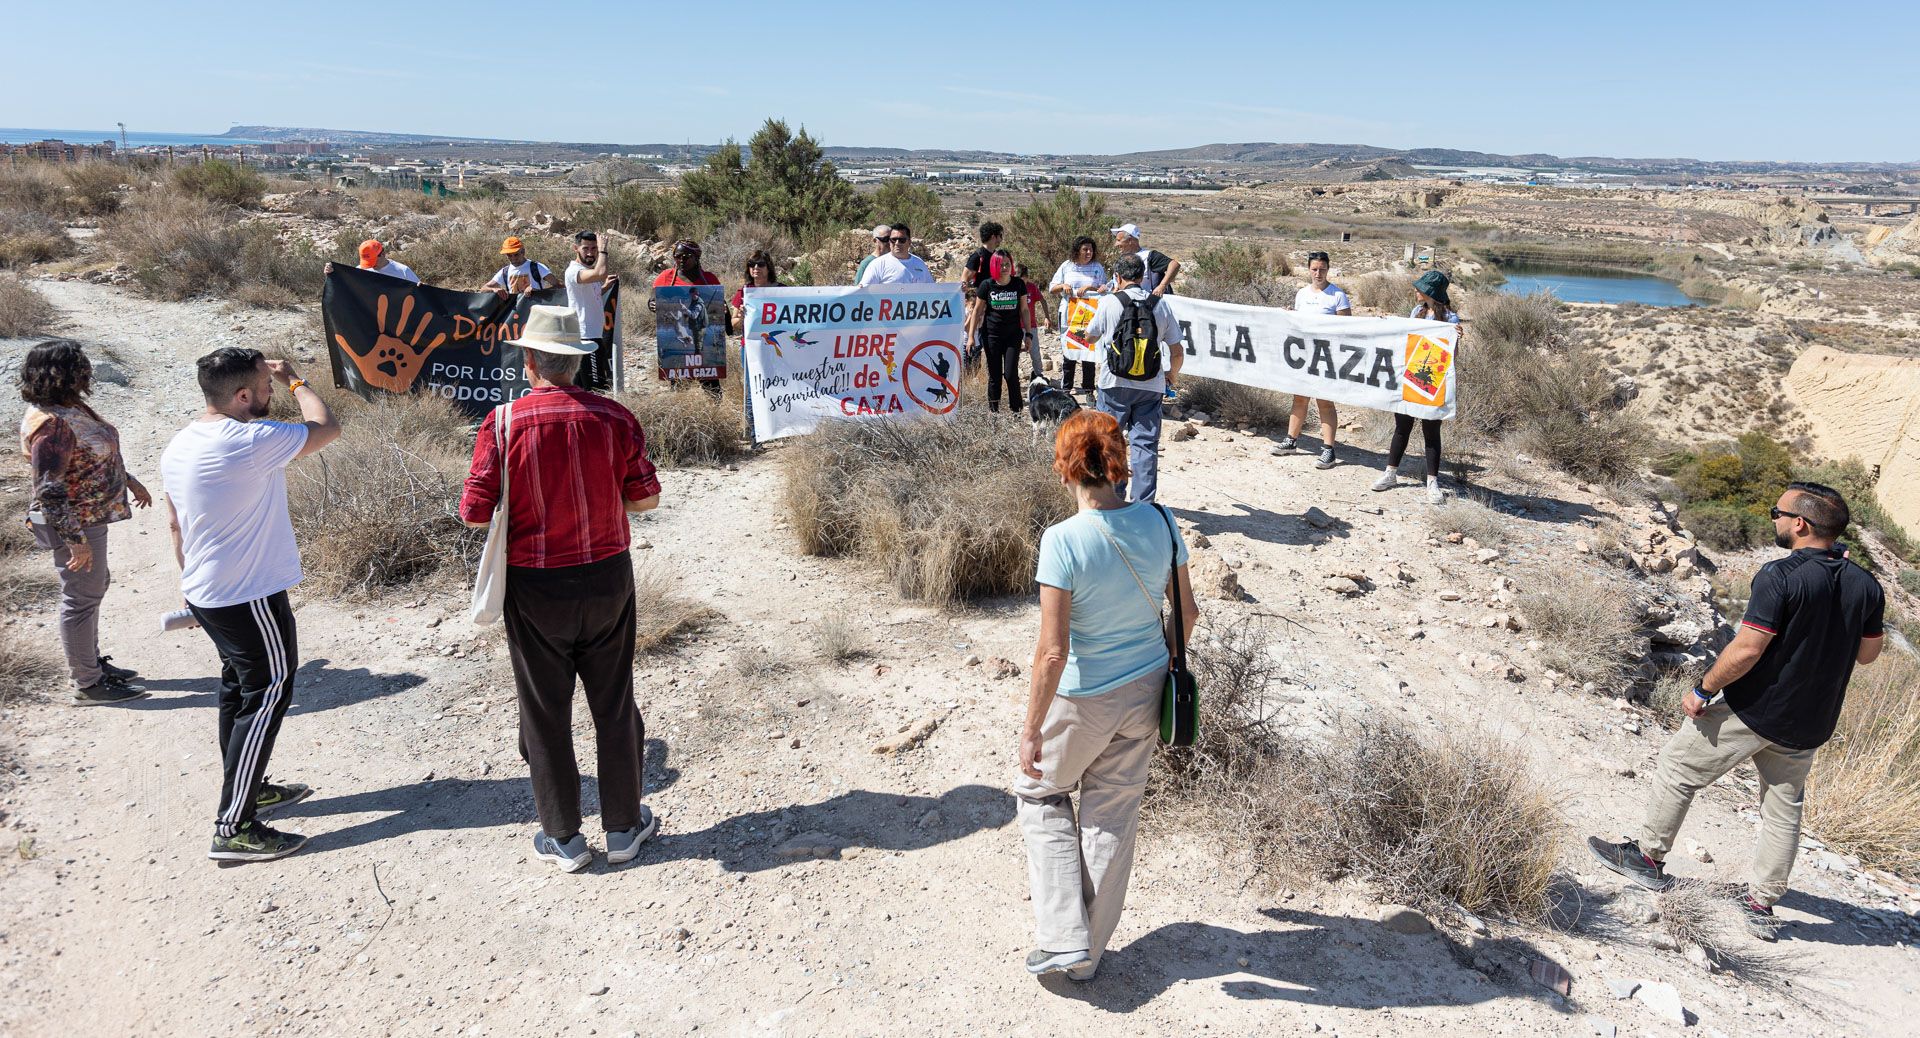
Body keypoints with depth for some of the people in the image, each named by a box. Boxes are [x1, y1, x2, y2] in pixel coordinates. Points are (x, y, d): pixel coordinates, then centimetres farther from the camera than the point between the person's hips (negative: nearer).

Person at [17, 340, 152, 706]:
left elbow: (96, 455, 21)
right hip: (76, 524, -10)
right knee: (82, 598, 0)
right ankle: (88, 684, 12)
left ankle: (92, 662, 37)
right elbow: (49, 490, -27)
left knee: (93, 588, 22)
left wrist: (129, 481, 28)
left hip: (90, 516, 10)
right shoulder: (52, 424, -26)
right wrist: (75, 540, -27)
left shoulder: (71, 406, 4)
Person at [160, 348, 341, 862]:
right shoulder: (250, 441, -24)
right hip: (251, 597, -9)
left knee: (239, 686, 21)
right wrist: (295, 381, 3)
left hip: (205, 593, 9)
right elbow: (327, 428, -12)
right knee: (267, 696, -2)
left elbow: (175, 523, 15)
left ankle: (249, 788, 36)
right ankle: (234, 827, -1)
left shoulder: (179, 445, 5)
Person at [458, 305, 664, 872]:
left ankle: (563, 837, 23)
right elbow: (646, 497, -1)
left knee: (546, 711, 12)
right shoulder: (613, 417, -6)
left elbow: (474, 511, -12)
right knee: (614, 703, 14)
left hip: (535, 588, -1)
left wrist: (519, 501, 9)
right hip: (607, 578, 2)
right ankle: (624, 826, 26)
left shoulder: (503, 421, -12)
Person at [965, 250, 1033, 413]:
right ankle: (993, 410, 13)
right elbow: (977, 311, 2)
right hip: (992, 336, 0)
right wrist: (971, 336, -1)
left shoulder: (1018, 284, 1)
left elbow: (1024, 310, 7)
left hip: (1013, 335, 0)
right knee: (994, 375, 4)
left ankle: (1016, 410, 5)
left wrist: (1028, 334, 5)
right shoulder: (987, 285, -3)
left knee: (1011, 374, -8)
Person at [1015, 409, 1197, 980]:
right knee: (1114, 814, 19)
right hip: (1146, 691, 5)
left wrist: (1031, 729, -14)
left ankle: (1065, 939, 19)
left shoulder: (1063, 540, -25)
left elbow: (1052, 652, -24)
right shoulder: (1159, 521, -9)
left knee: (1040, 792, 22)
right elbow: (1187, 612, 3)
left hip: (1084, 701, -5)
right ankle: (1090, 952, 34)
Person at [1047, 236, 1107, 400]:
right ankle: (1065, 389, 9)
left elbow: (1105, 289, 1)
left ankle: (1088, 390, 10)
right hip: (1068, 314, 0)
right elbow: (1051, 288, 8)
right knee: (1068, 351, 1)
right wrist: (1063, 286, -12)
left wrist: (1088, 288, -15)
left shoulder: (1098, 267, 5)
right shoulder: (1066, 266, 5)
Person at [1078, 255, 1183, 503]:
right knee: (1146, 444, 5)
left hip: (1115, 384, -2)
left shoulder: (1109, 303, -5)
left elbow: (1090, 337, 11)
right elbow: (1176, 352, 4)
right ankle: (1143, 503, 5)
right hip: (1150, 387, 2)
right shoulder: (1161, 305, 1)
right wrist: (1170, 375, 22)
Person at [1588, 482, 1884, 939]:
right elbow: (1868, 653, 12)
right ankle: (1762, 904, 26)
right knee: (1784, 808, 19)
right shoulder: (1865, 585, -1)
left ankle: (1648, 857, 21)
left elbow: (1747, 648, -24)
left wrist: (1703, 691, -12)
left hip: (1753, 710, -6)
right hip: (1809, 725, 7)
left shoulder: (1780, 577, -22)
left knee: (1677, 768, 11)